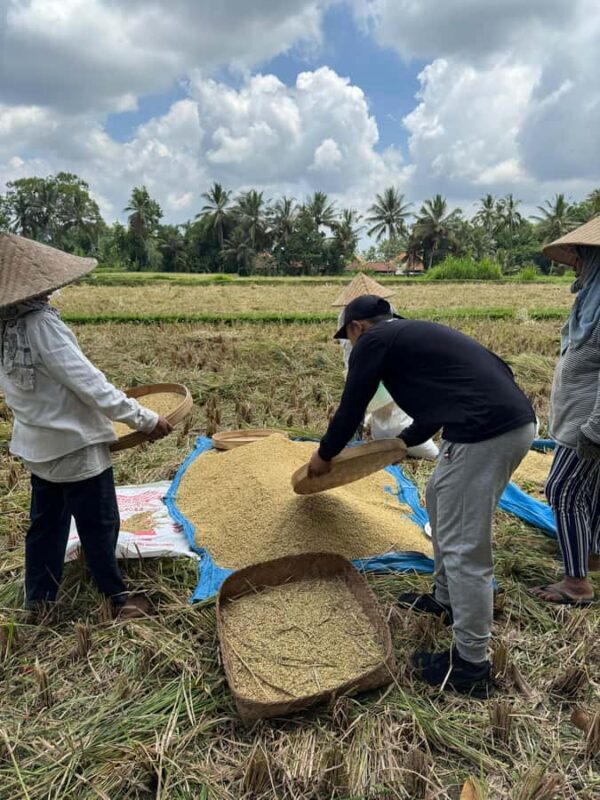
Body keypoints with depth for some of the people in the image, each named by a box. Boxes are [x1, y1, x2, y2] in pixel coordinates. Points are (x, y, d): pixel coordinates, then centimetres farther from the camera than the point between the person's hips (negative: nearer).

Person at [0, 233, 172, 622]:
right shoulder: (41, 324, -26)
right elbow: (92, 386, -27)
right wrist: (146, 419, -18)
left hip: (38, 445, 8)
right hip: (75, 447, -8)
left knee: (45, 524, 21)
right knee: (99, 526, 10)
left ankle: (39, 602, 35)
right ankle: (120, 598, 28)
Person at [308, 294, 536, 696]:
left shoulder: (374, 341, 3)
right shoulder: (417, 332, 28)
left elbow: (352, 407, 9)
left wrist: (324, 456, 26)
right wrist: (404, 441, 53)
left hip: (485, 432, -10)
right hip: (517, 420, 10)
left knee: (464, 547, 0)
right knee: (440, 497, 26)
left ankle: (471, 665, 14)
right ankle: (447, 600, 40)